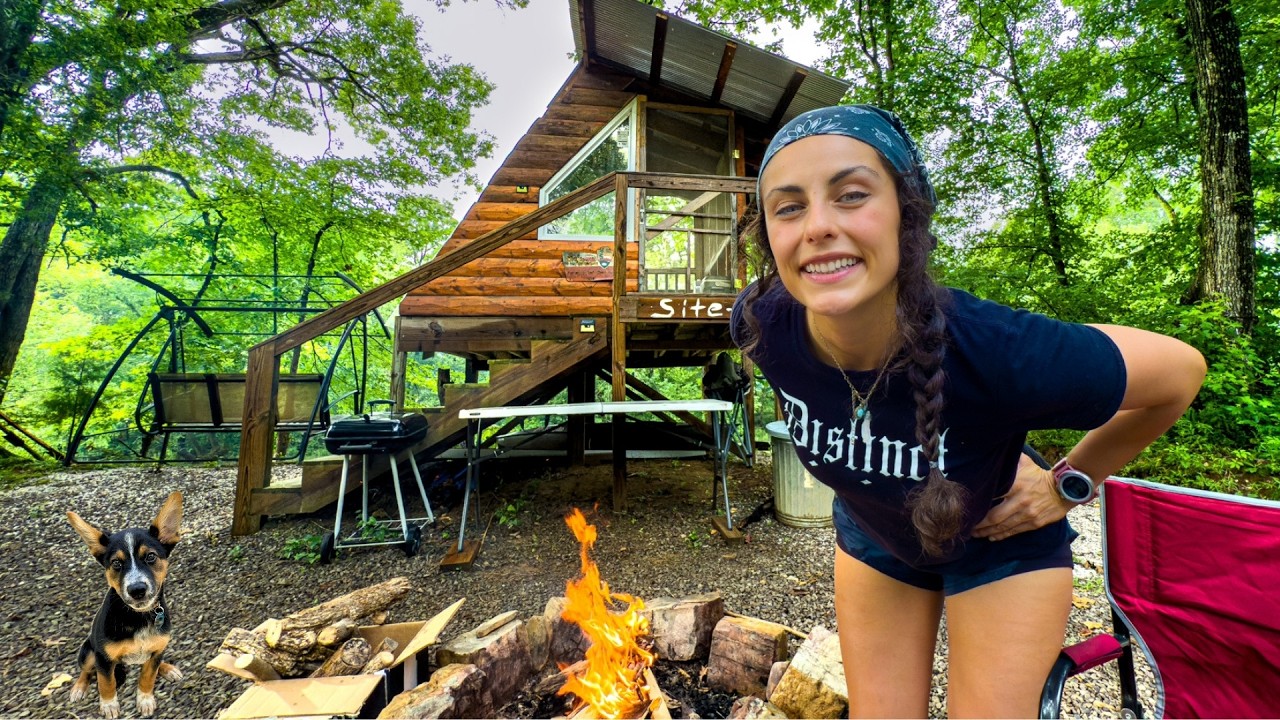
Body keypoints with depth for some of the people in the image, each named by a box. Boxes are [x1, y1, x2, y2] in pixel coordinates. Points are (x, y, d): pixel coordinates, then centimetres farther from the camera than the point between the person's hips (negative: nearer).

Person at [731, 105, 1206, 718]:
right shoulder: (760, 324, -28)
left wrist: (1067, 486, -11)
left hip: (1001, 543, -2)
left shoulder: (994, 351, -38)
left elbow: (1180, 371, -16)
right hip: (873, 538, 3)